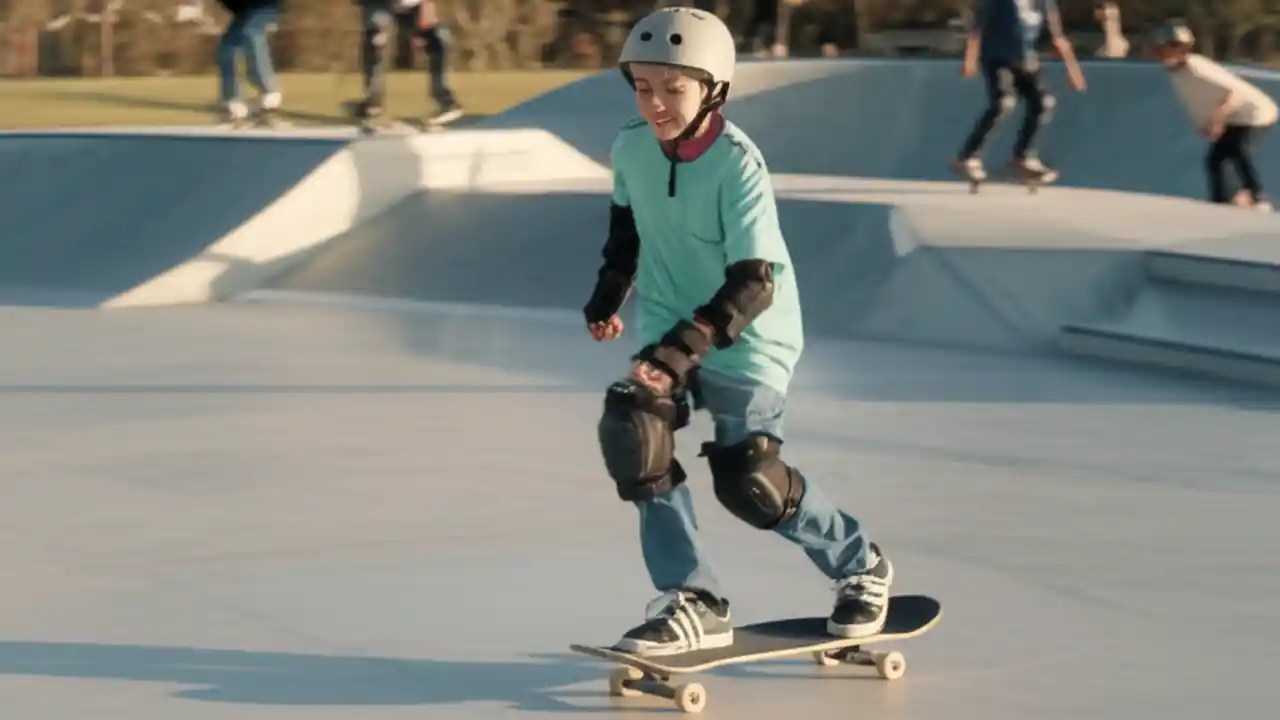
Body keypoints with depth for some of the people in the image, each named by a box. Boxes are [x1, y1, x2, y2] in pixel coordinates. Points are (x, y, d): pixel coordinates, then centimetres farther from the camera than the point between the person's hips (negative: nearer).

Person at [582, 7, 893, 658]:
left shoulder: (737, 164, -24)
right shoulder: (631, 148, -6)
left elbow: (753, 286, -27)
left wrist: (683, 348, -36)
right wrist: (610, 291, 14)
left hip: (747, 337, -5)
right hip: (668, 328, 5)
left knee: (748, 482, -7)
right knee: (635, 438, -17)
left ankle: (861, 567, 21)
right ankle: (694, 602, -8)